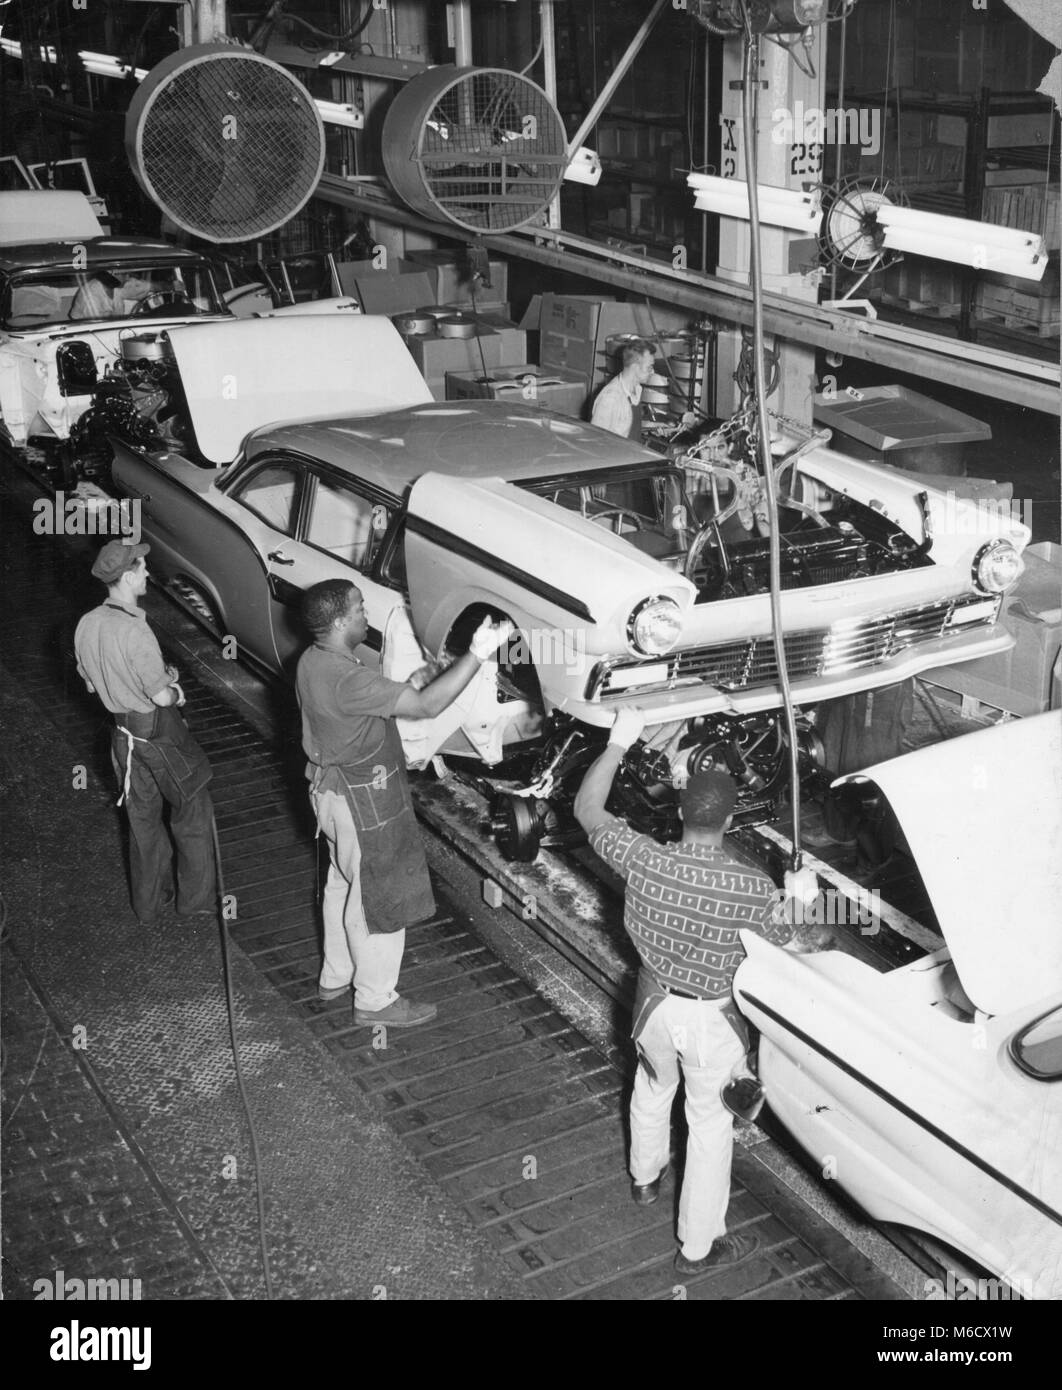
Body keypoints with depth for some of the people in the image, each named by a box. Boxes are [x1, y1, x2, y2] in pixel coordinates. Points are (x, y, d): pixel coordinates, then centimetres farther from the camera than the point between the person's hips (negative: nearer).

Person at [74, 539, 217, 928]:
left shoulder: (87, 625, -3)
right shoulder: (134, 631, -27)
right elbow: (162, 696, -23)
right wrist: (175, 688, -1)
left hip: (124, 732, 7)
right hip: (159, 732, -7)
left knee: (142, 820, 20)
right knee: (192, 813, 12)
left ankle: (148, 904, 32)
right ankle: (196, 899, 23)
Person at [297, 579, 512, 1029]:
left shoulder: (314, 661, -1)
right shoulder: (346, 679, -33)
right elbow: (427, 707, -35)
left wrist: (405, 688, -1)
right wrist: (478, 654, -35)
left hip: (332, 787, 10)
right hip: (362, 802, -10)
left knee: (344, 884, 26)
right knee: (379, 898, 7)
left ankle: (335, 976, 43)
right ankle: (375, 1000, 22)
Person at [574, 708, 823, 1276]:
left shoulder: (645, 862, -24)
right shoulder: (752, 887, -28)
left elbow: (586, 810, -10)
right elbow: (798, 936, -9)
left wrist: (618, 743, -6)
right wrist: (797, 894, 11)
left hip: (654, 1001, 3)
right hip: (710, 1016, -3)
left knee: (652, 1089, 31)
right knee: (709, 1123, 16)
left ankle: (645, 1177, 58)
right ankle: (698, 1246, 29)